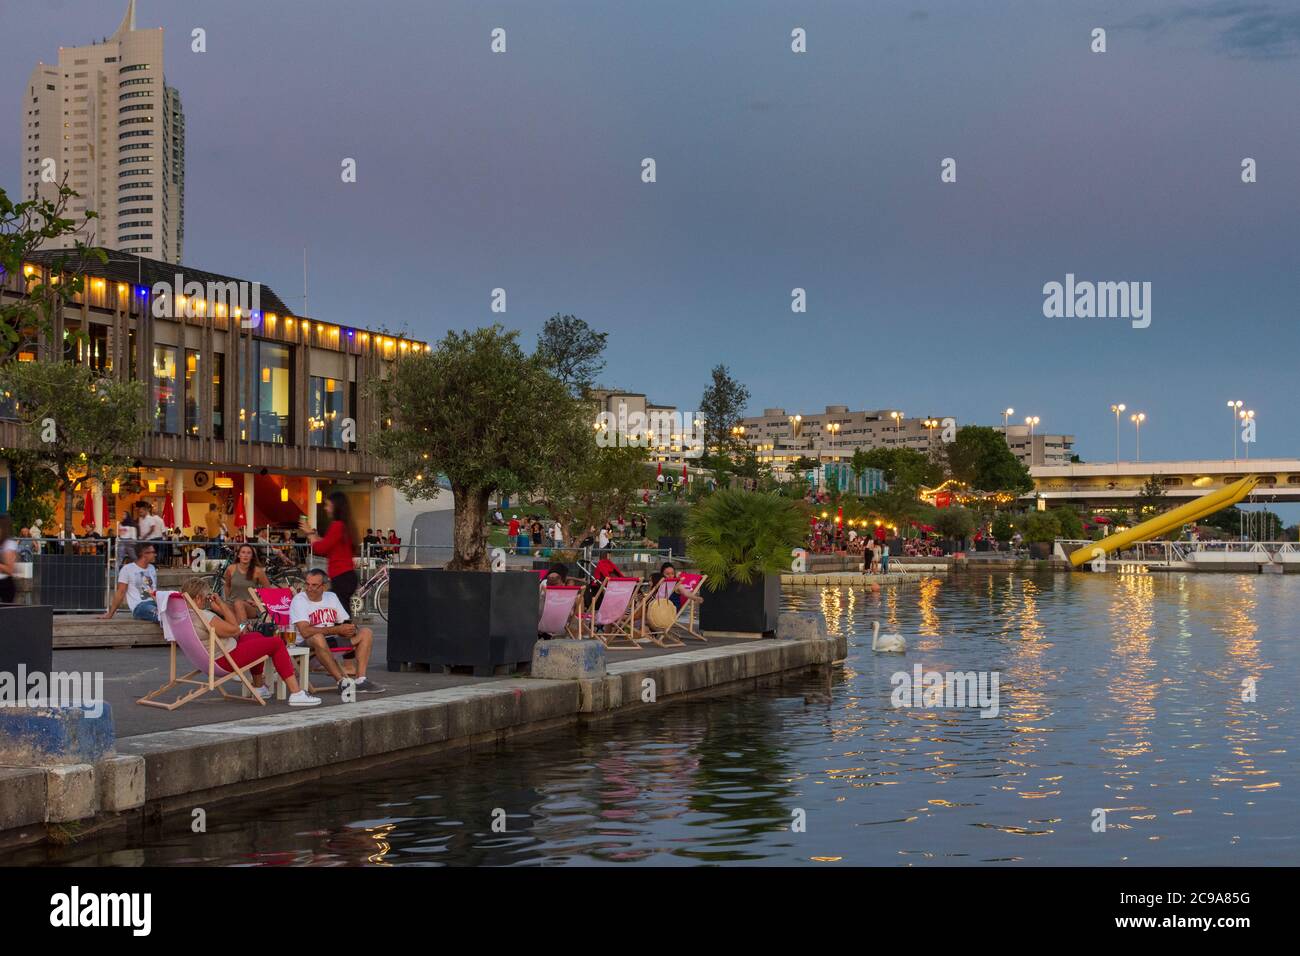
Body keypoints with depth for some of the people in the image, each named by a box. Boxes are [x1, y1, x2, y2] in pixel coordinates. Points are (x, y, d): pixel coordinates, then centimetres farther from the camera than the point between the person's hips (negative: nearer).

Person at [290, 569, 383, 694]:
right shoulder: (299, 600, -10)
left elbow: (346, 624, 16)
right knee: (318, 638, -40)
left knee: (366, 633, -6)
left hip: (332, 640, 7)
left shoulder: (331, 597, 12)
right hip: (307, 644, -7)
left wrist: (351, 629, -11)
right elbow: (305, 631, -24)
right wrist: (337, 629, -22)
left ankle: (361, 680, -19)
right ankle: (342, 681, -33)